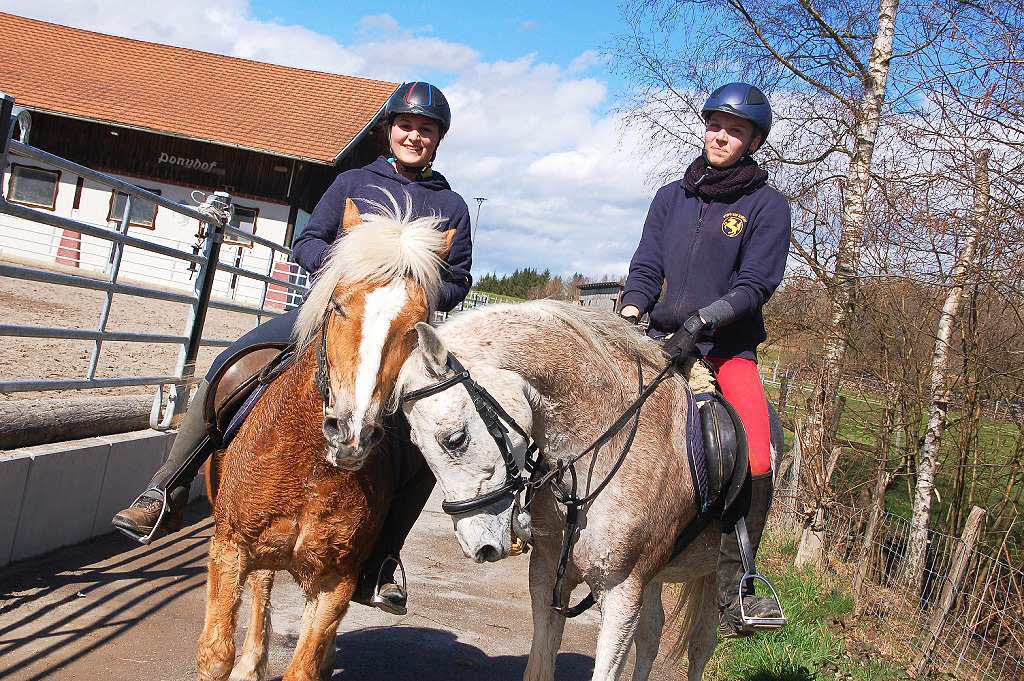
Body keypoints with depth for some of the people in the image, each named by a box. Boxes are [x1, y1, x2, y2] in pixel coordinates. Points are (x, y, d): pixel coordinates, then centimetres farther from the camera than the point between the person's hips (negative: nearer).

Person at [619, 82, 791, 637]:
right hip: (663, 340, 3)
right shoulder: (672, 196, 14)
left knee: (756, 466, -21)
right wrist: (629, 314, -8)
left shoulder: (767, 206, 2)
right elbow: (646, 267, 11)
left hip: (729, 349, -3)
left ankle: (729, 589, -4)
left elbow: (755, 285, -8)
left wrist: (702, 321, -22)